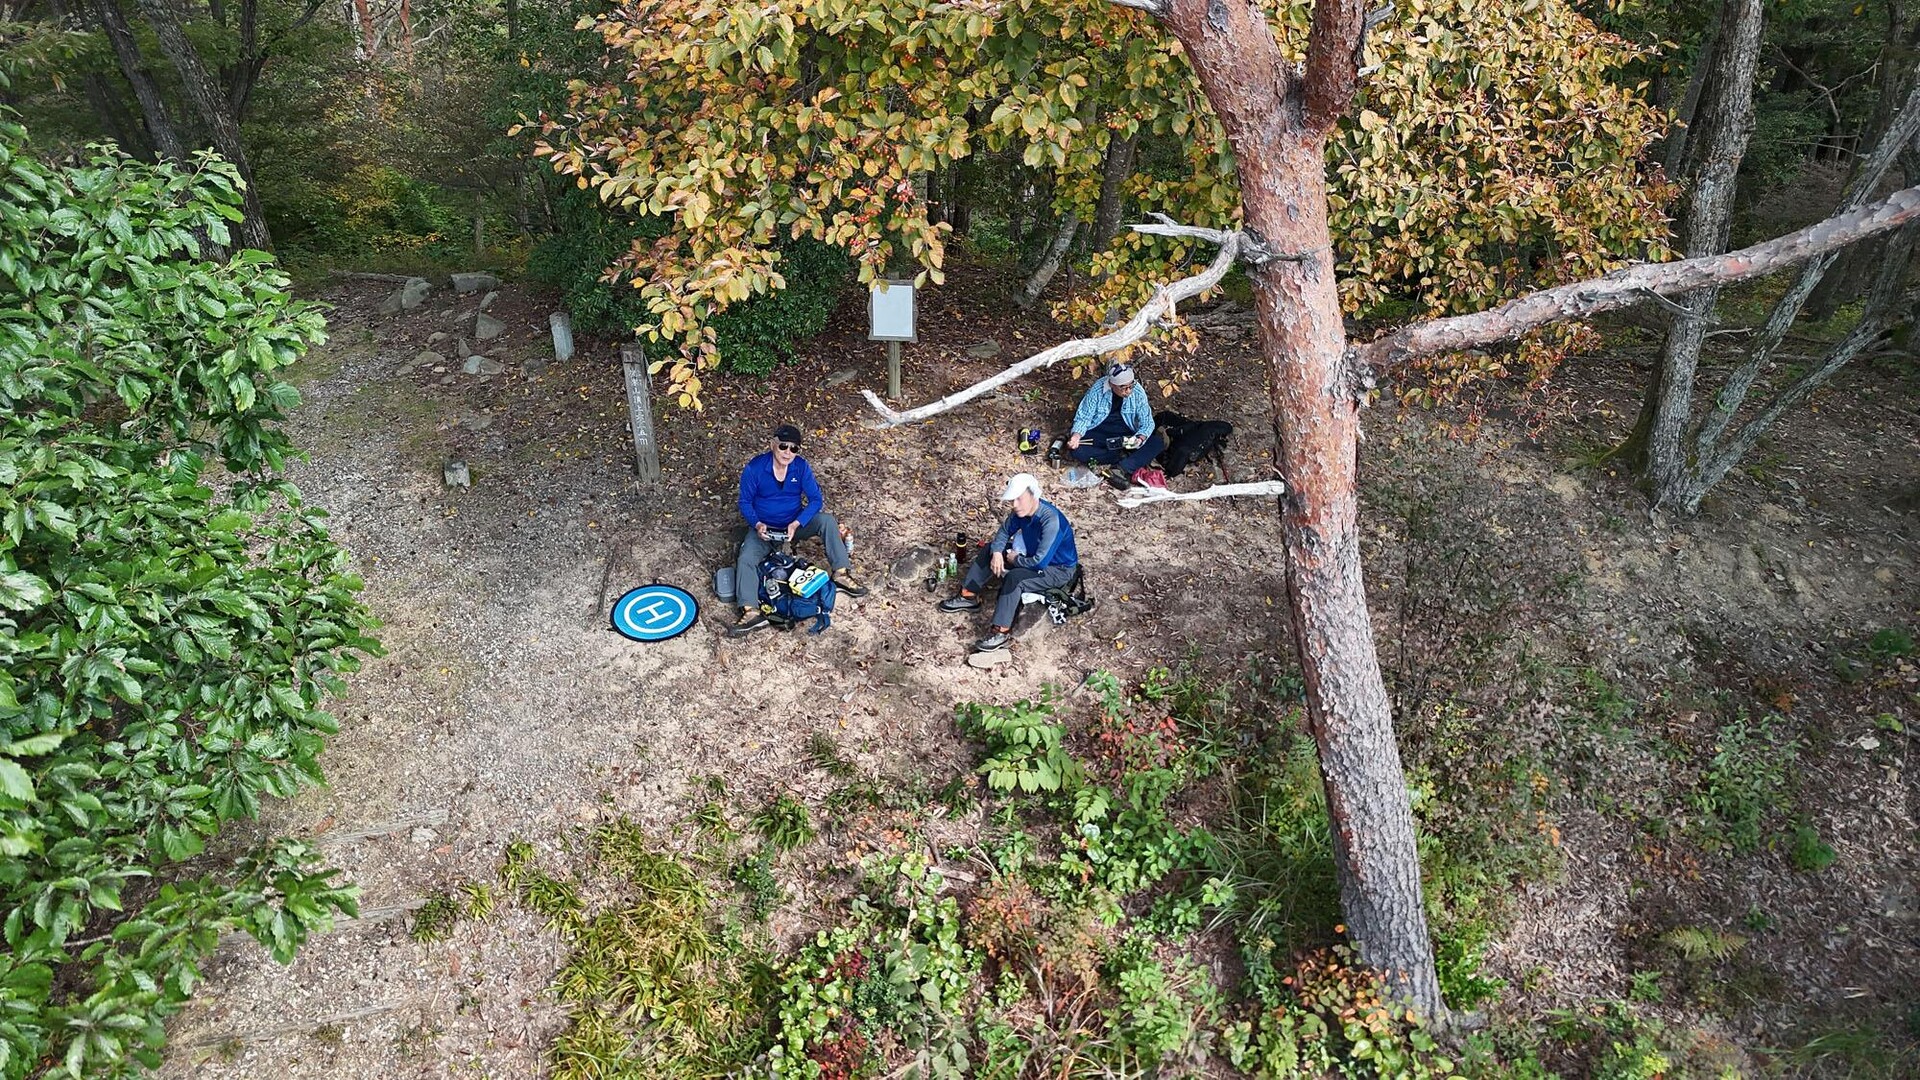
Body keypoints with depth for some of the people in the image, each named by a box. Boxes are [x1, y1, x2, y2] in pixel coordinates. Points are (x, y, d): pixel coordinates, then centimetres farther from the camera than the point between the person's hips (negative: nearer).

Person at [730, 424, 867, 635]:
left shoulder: (801, 467, -11)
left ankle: (842, 574, -25)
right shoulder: (754, 468, -16)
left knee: (827, 520, -23)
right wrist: (757, 525, -24)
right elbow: (745, 502, -6)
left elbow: (816, 499, -11)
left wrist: (796, 524, -25)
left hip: (795, 524, 2)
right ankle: (751, 612, -37)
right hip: (764, 528, -1)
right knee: (745, 560, -26)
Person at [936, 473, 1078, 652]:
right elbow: (1004, 532, 6)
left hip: (1059, 569, -9)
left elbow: (1040, 562, -36)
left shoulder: (1051, 521, -35)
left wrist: (1015, 559, -18)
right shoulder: (1022, 511, -11)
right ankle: (969, 597, 14)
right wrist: (997, 553, -14)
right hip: (1033, 555, 9)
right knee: (990, 549, 6)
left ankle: (1002, 633, -24)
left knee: (1015, 578, -32)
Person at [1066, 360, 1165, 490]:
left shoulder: (1138, 392, -15)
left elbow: (1146, 422, -10)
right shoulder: (1097, 390, -19)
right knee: (1075, 450, -30)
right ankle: (1125, 456, -21)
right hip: (1099, 434, -1)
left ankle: (1122, 469, -36)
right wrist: (1076, 435, -33)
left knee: (1158, 441, -23)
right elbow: (1084, 417, -12)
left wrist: (1140, 438, -32)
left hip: (1127, 435, 1)